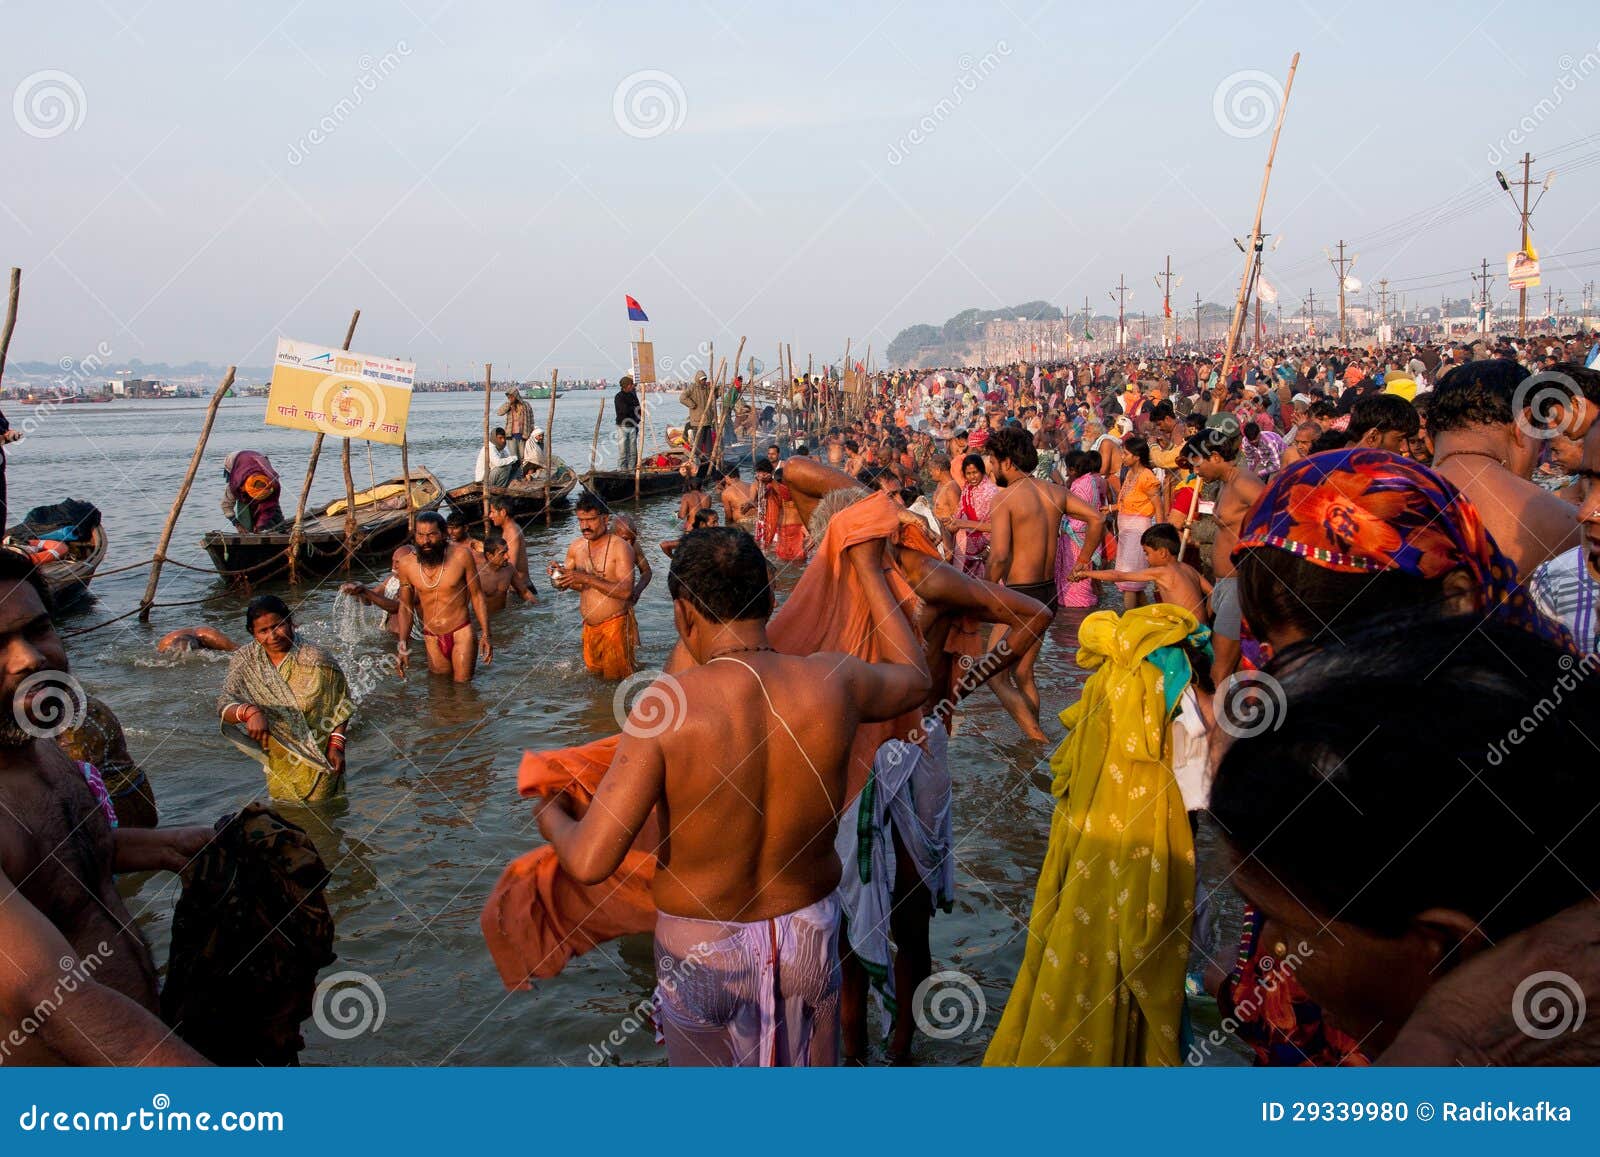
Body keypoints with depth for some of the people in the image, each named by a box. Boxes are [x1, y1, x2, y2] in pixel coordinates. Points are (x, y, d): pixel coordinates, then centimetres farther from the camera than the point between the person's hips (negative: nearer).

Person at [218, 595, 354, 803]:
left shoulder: (316, 660, -20)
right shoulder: (244, 661, -9)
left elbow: (341, 704, -10)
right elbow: (224, 704, -19)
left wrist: (336, 745, -18)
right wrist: (249, 711, -41)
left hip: (317, 760, -4)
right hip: (277, 761, 4)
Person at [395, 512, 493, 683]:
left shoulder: (461, 555, -11)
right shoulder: (406, 564, -5)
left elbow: (477, 595, -2)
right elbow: (405, 606, 6)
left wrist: (485, 634, -5)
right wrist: (402, 646, 0)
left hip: (461, 633, -2)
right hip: (431, 638, 3)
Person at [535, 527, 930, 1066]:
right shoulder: (832, 681, -17)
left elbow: (589, 861, -25)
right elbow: (916, 677, 8)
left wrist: (551, 816, -2)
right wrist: (870, 569, 17)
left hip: (703, 947, -2)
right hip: (810, 934, 3)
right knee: (805, 1062, 29)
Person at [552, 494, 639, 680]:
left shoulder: (620, 548, -15)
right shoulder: (576, 547, 4)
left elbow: (625, 591, -25)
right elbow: (562, 585, 13)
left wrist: (586, 578, -29)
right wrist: (557, 574, -12)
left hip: (615, 625, -6)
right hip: (589, 627, 6)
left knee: (617, 679, 3)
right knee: (594, 675, 19)